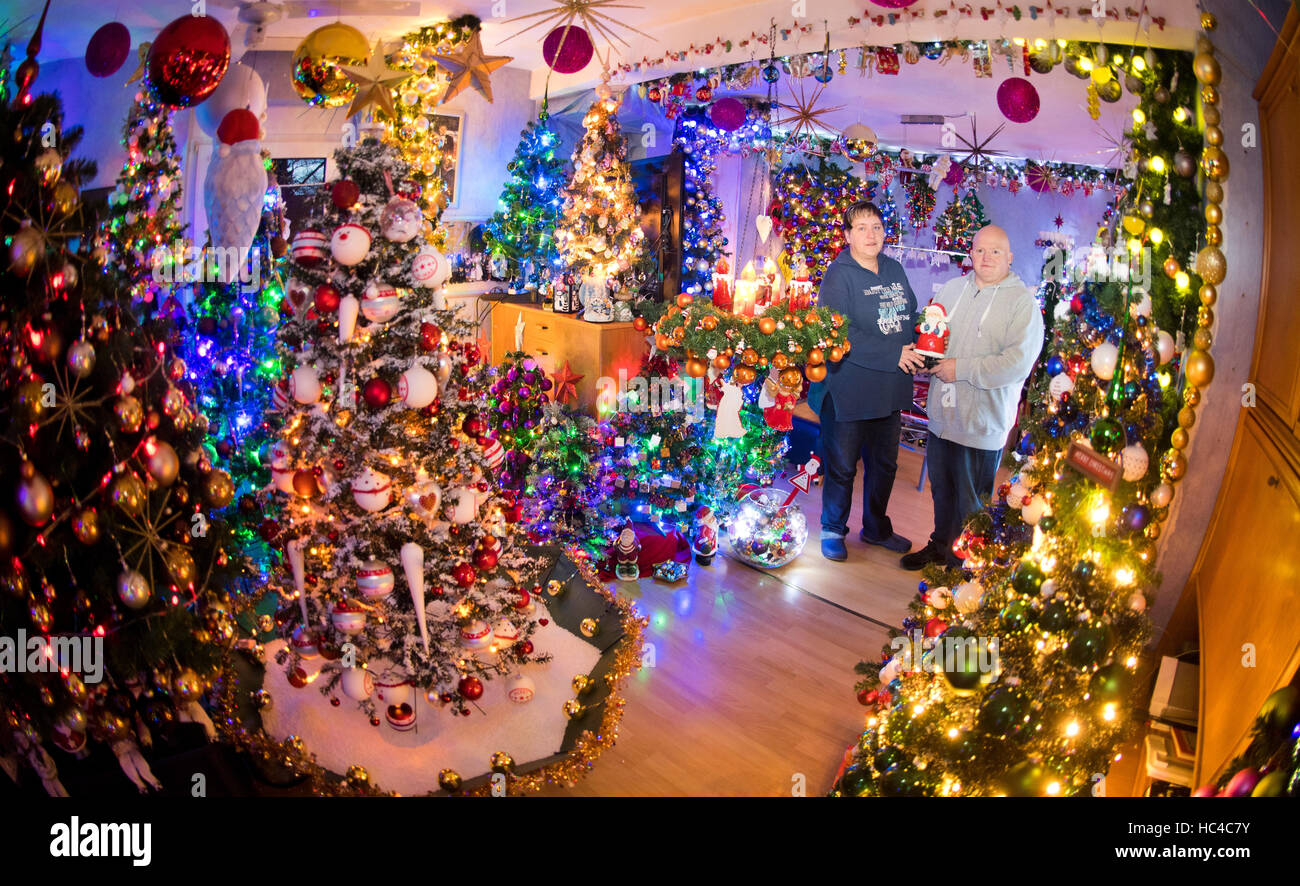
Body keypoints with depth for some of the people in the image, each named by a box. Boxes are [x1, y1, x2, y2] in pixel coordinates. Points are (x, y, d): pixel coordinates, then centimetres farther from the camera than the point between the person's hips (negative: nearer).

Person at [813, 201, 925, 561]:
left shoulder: (895, 270, 9)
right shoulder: (839, 275, -13)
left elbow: (911, 316, 20)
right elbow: (838, 334, -23)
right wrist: (894, 354, -22)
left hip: (889, 390, 7)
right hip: (848, 392, -7)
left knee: (884, 464, 19)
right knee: (842, 467, 7)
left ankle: (877, 528, 38)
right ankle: (833, 531, 26)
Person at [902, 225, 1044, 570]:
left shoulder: (1023, 302, -11)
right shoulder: (952, 288, 9)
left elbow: (1017, 363, -21)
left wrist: (961, 369, -20)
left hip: (982, 423, -6)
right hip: (943, 412, 6)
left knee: (970, 501, 6)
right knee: (941, 487, 21)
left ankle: (965, 564, 22)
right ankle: (941, 546, 41)